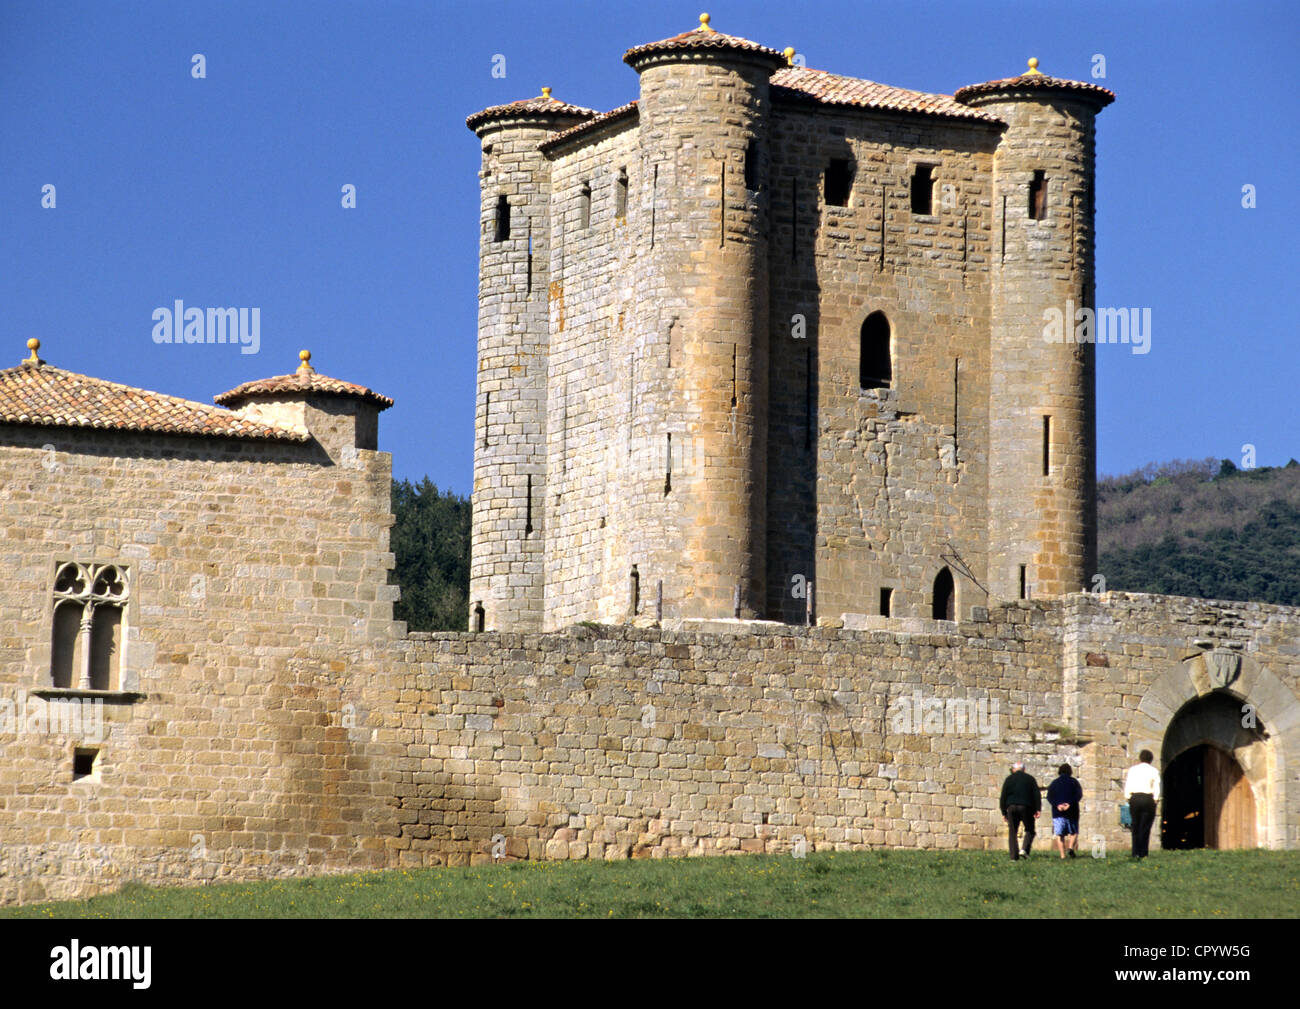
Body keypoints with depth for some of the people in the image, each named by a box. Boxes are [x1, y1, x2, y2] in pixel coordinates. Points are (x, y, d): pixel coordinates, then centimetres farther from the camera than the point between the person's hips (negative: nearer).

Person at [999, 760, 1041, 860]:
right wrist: (1038, 810, 0)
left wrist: (1004, 812, 9)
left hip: (1012, 808, 1)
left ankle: (1014, 855, 0)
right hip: (1026, 807, -1)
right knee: (1029, 830, 9)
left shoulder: (1009, 779, 9)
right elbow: (1036, 795, 1)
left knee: (1012, 832, 6)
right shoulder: (1030, 779, 8)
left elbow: (1003, 796, 6)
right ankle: (1024, 849, -13)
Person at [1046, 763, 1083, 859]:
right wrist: (1070, 803, -18)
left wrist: (1057, 805, -15)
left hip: (1058, 811, 1)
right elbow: (1079, 794, -9)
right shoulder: (1073, 782, 5)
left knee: (1059, 834, 2)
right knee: (1074, 832, 12)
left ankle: (1062, 855, -8)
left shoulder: (1054, 783, 10)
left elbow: (1049, 797, -3)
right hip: (1072, 811, -1)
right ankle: (1071, 847, -13)